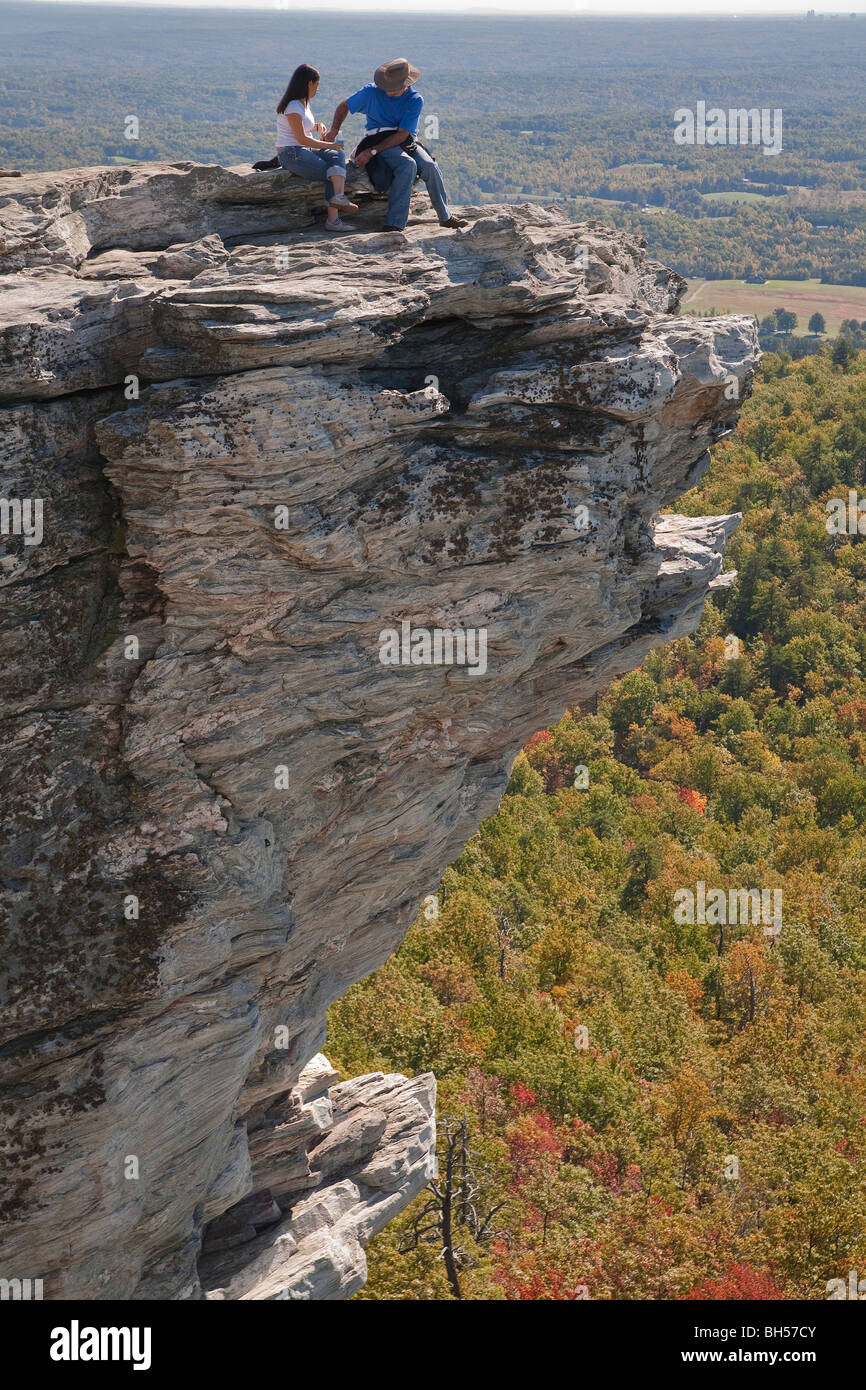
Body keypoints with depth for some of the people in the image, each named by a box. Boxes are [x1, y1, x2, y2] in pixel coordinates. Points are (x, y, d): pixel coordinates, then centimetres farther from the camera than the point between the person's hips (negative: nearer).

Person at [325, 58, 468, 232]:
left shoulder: (415, 100, -8)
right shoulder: (372, 91, -5)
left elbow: (402, 134, -14)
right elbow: (345, 106, 11)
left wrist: (372, 151, -21)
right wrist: (334, 130, -6)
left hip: (405, 142, 2)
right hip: (379, 138, -2)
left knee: (429, 166, -26)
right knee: (408, 164, -33)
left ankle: (445, 217, -6)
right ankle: (394, 223, -37)